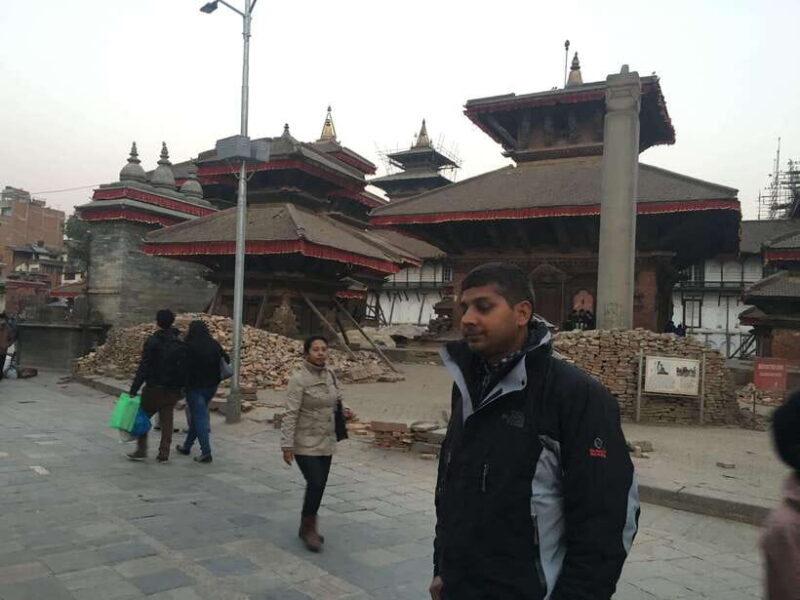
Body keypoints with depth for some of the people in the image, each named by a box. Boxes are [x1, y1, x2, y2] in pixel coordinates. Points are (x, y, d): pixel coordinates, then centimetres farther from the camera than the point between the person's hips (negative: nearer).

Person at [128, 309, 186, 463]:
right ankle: (164, 453, 7)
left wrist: (134, 390, -10)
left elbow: (143, 368, -12)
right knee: (167, 420, 8)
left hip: (154, 388, -4)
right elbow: (184, 368, 7)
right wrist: (182, 387, 15)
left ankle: (141, 450, 8)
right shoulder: (180, 343, 5)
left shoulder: (152, 342, -9)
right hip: (173, 389, 4)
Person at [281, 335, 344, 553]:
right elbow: (290, 414, -17)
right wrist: (287, 445, -20)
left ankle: (307, 528, 29)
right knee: (316, 484, -12)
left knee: (318, 486, 12)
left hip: (326, 442, 6)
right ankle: (309, 528, 8)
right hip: (306, 443, -6)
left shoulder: (330, 375, 4)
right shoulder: (299, 379, -15)